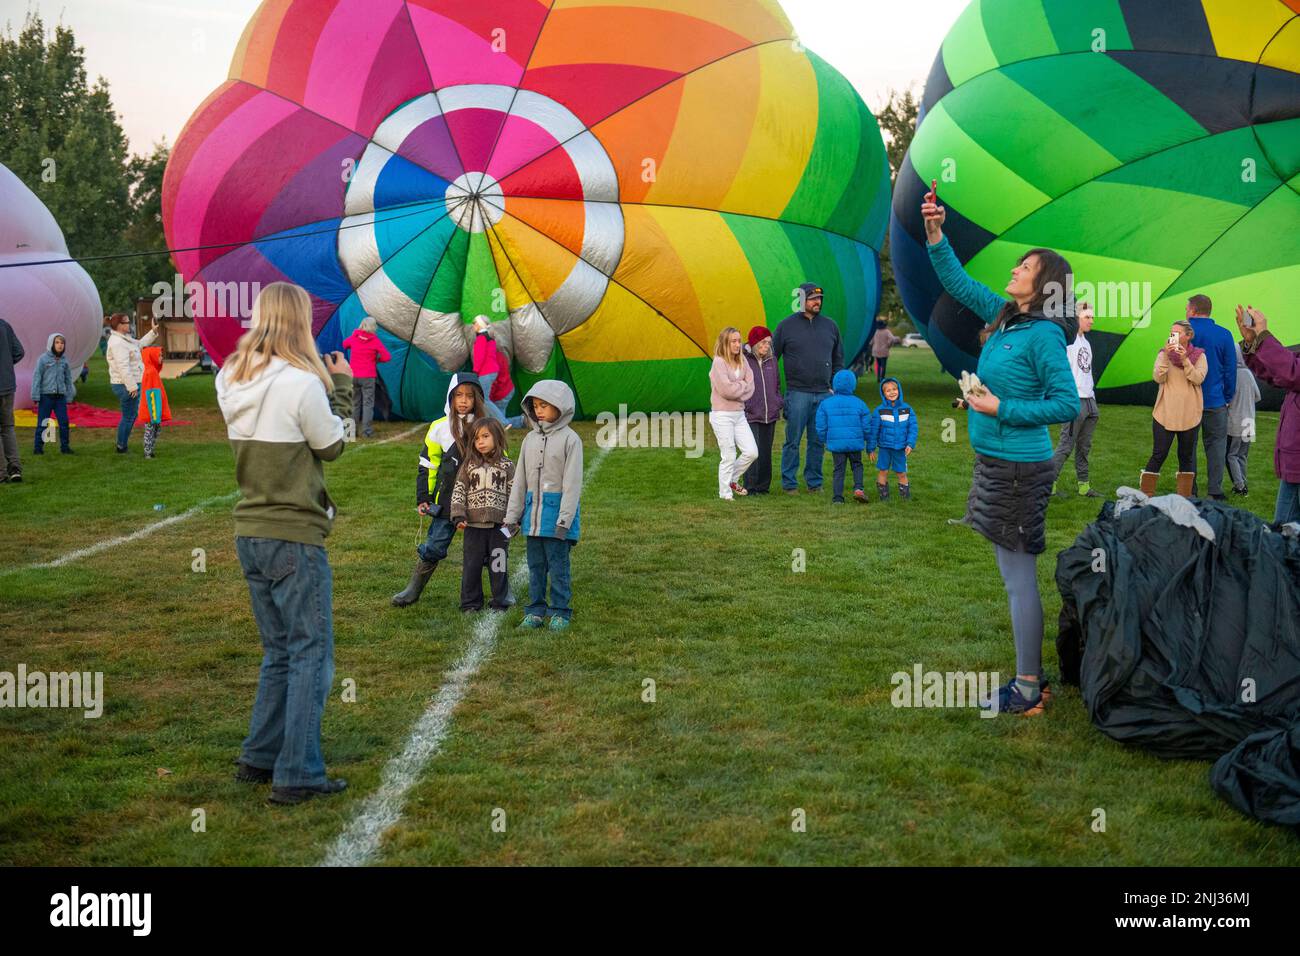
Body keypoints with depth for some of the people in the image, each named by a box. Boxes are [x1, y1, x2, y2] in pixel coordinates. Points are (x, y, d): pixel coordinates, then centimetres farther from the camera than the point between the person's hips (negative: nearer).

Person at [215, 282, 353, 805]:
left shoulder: (231, 382, 5)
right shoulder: (301, 383, -18)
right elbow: (331, 446, -5)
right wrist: (341, 388, 7)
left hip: (250, 534, 8)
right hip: (295, 537, -8)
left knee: (279, 651, 19)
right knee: (311, 655, 1)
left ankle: (260, 758, 25)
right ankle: (298, 776, 4)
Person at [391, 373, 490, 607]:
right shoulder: (440, 428, 0)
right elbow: (427, 465, 6)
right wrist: (423, 498, 2)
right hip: (448, 500, 0)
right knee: (433, 547, 2)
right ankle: (413, 589, 17)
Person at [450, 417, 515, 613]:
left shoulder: (506, 466, 2)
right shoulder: (468, 466, 5)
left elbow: (514, 494, 3)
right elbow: (458, 491, 3)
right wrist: (458, 516, -7)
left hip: (499, 525, -1)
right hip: (473, 525, 1)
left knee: (499, 566, 5)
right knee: (472, 565, 7)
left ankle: (500, 602, 15)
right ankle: (471, 603, 17)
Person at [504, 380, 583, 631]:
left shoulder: (570, 439, -7)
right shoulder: (530, 439, 10)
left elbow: (572, 482, -11)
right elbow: (520, 480, 13)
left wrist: (564, 519, -16)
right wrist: (512, 516, 10)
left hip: (556, 510, -5)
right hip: (533, 512, 5)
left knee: (558, 565, 1)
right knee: (535, 565, 12)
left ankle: (560, 612, 11)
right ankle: (535, 610, 20)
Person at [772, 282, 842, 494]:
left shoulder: (830, 326, 11)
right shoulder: (787, 325, 2)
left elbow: (838, 359, 19)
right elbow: (773, 357, 5)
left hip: (823, 395, 3)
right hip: (797, 394, -3)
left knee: (818, 441, 7)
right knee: (793, 441, -2)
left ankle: (814, 481, 16)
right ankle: (789, 482, 7)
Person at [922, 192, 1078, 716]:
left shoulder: (1044, 336, -14)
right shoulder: (1003, 317, 9)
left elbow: (1068, 404, -18)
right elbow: (958, 283, 18)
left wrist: (1002, 409, -17)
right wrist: (936, 235, 8)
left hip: (1019, 468, -9)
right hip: (995, 462, 9)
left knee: (1019, 576, -3)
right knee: (1014, 574, 14)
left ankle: (1028, 690, 5)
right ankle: (1031, 674, 23)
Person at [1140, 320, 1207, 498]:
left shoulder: (1199, 355, 2)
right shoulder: (1164, 354, 2)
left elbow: (1198, 379, -13)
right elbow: (1158, 378, -11)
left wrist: (1185, 360, -22)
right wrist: (1166, 357, -21)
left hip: (1189, 415, 1)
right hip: (1165, 414, -1)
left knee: (1187, 456, 10)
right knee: (1159, 455, -3)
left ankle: (1185, 496, 19)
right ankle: (1146, 495, 2)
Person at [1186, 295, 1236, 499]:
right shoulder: (1224, 335, -3)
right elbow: (1230, 369, 1)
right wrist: (1228, 397, 11)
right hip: (1215, 400, 0)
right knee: (1216, 444, 7)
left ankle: (1189, 490, 11)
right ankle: (1215, 490, 2)